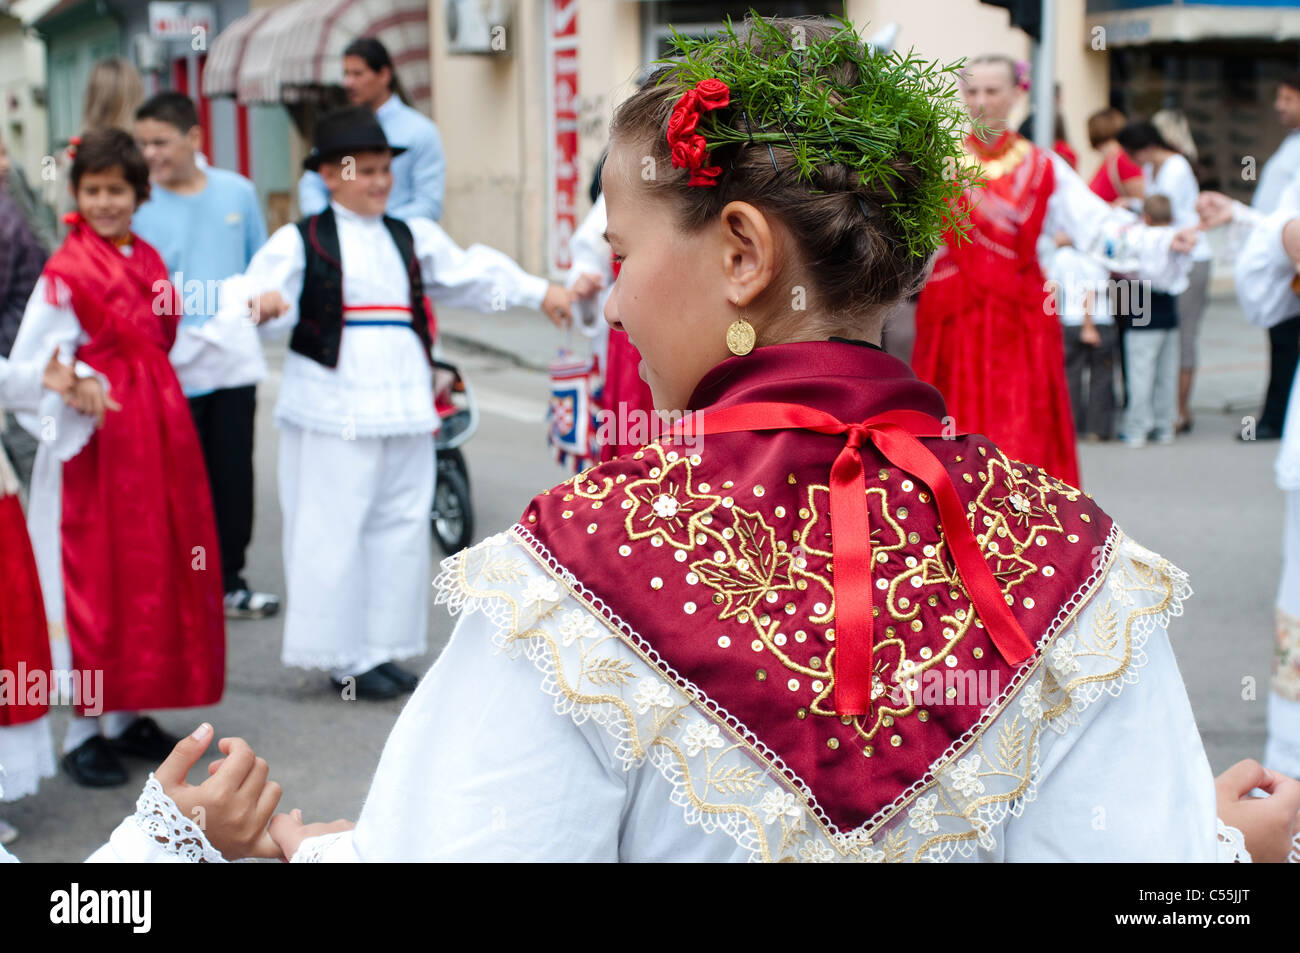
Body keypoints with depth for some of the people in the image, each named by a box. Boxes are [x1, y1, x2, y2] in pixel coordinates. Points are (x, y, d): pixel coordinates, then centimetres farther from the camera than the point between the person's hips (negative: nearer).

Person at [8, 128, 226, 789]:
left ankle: (127, 715, 23)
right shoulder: (65, 272, -10)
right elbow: (32, 366, -13)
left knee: (155, 572, 11)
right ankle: (83, 732, 9)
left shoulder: (149, 262, 10)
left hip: (158, 430, 7)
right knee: (95, 579, -2)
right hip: (96, 442, -7)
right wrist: (79, 384, -27)